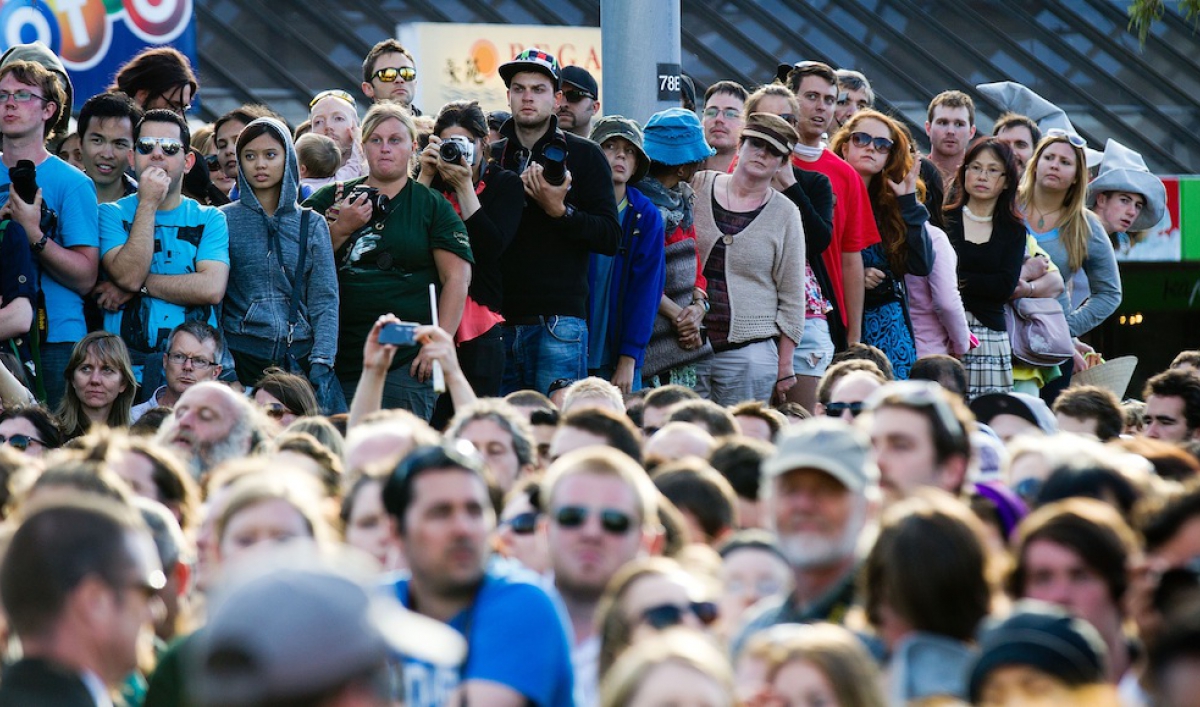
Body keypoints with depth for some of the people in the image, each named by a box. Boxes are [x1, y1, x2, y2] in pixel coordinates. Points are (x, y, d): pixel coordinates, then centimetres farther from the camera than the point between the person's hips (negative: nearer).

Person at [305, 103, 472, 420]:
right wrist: (341, 229, -9)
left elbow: (457, 277, -1)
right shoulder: (330, 199, 14)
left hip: (407, 360, -2)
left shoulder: (433, 207, 7)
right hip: (342, 358, 3)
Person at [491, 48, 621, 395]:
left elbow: (611, 238, -3)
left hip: (558, 319, -3)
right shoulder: (490, 156, 14)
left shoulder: (583, 155, 4)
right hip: (499, 321, 3)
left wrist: (559, 210, -15)